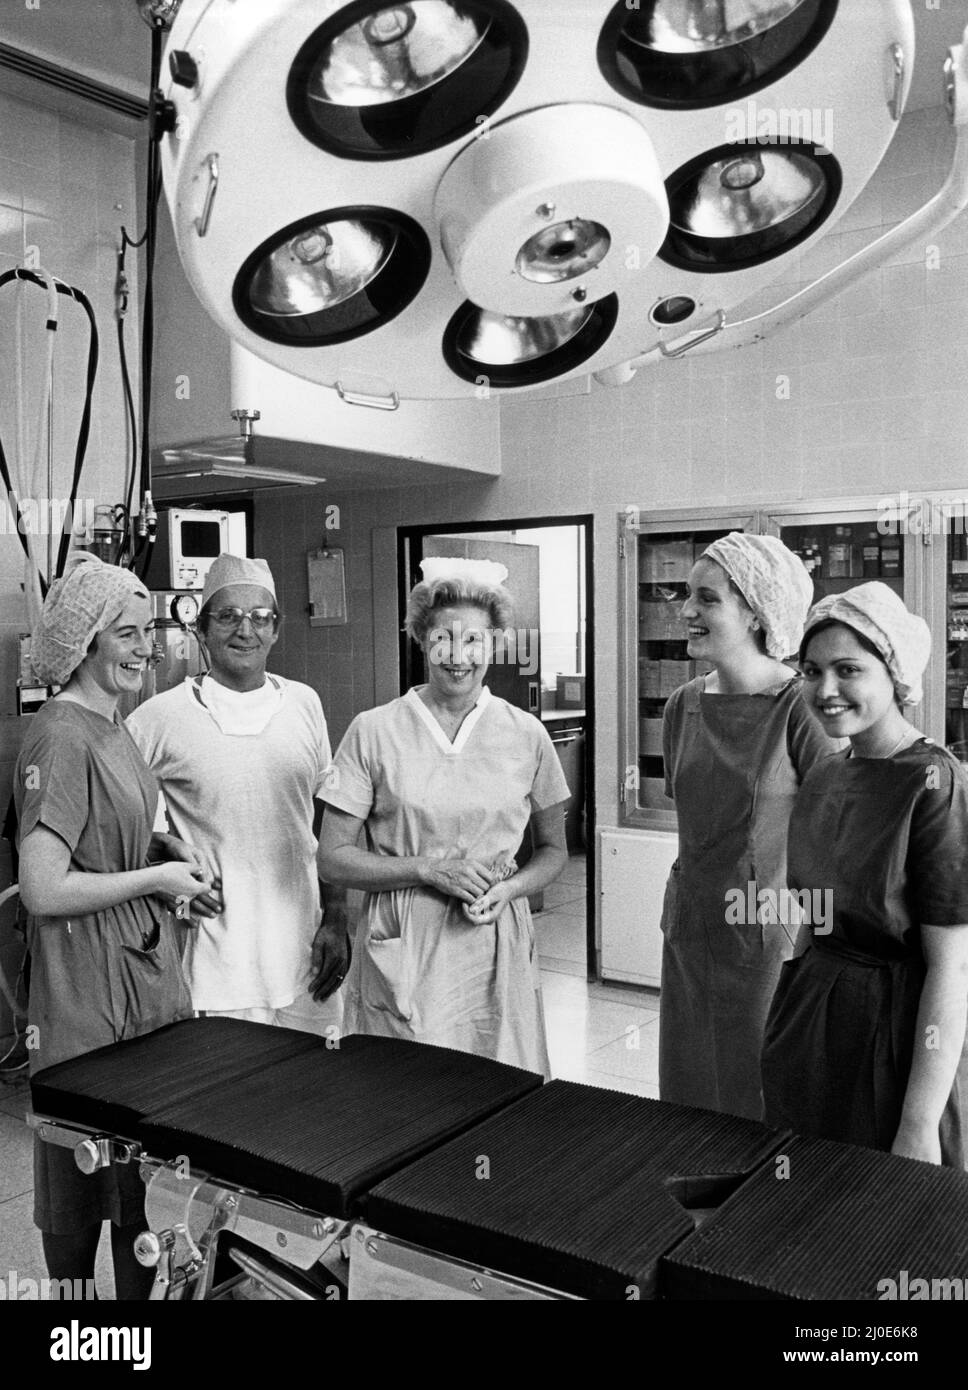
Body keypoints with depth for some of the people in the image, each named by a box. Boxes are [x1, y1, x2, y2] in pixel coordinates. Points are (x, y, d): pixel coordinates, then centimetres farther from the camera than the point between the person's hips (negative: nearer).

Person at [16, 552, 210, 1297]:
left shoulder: (112, 723, 8)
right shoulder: (60, 738, -19)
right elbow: (42, 890, -23)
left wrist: (167, 845, 5)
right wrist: (157, 877, -15)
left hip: (147, 962, 9)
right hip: (88, 984, -8)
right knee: (85, 1175, 10)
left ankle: (144, 1287, 35)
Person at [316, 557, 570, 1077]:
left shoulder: (526, 735, 3)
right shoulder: (373, 732, -3)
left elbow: (553, 849, 12)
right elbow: (332, 859, -2)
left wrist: (509, 888, -7)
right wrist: (427, 868, -13)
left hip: (495, 948, 2)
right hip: (401, 951, -1)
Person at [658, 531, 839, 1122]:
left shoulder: (801, 709, -15)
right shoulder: (685, 704, 4)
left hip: (768, 942, -6)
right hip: (689, 939, 6)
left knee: (763, 1112, 9)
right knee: (687, 1098, 17)